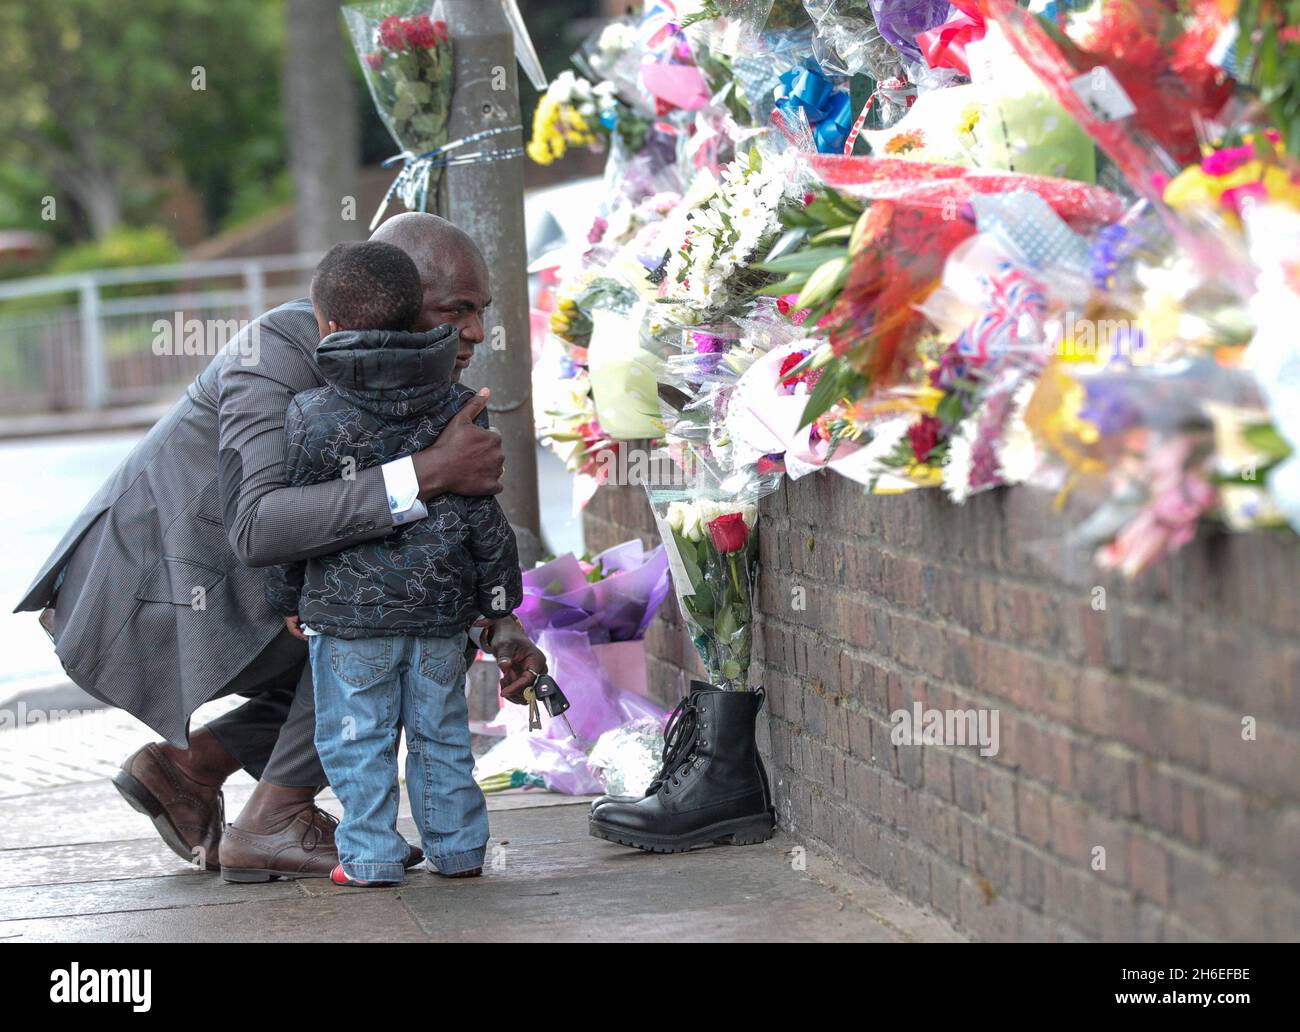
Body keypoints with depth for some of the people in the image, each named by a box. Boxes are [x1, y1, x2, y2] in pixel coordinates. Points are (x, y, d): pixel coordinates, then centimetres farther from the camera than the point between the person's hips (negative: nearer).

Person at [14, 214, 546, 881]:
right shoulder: (281, 350, -24)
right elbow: (259, 528, -38)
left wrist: (498, 627, -9)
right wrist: (426, 473, -42)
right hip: (147, 594, -9)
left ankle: (190, 763, 12)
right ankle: (274, 822, -10)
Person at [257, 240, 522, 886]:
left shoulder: (313, 419, -12)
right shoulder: (456, 409, -1)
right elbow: (481, 512, 3)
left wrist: (286, 597, 10)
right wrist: (497, 595, 12)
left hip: (349, 610, -4)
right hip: (442, 608, 4)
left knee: (357, 739, 7)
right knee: (440, 732, 15)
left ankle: (370, 858, 8)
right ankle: (459, 849, 20)